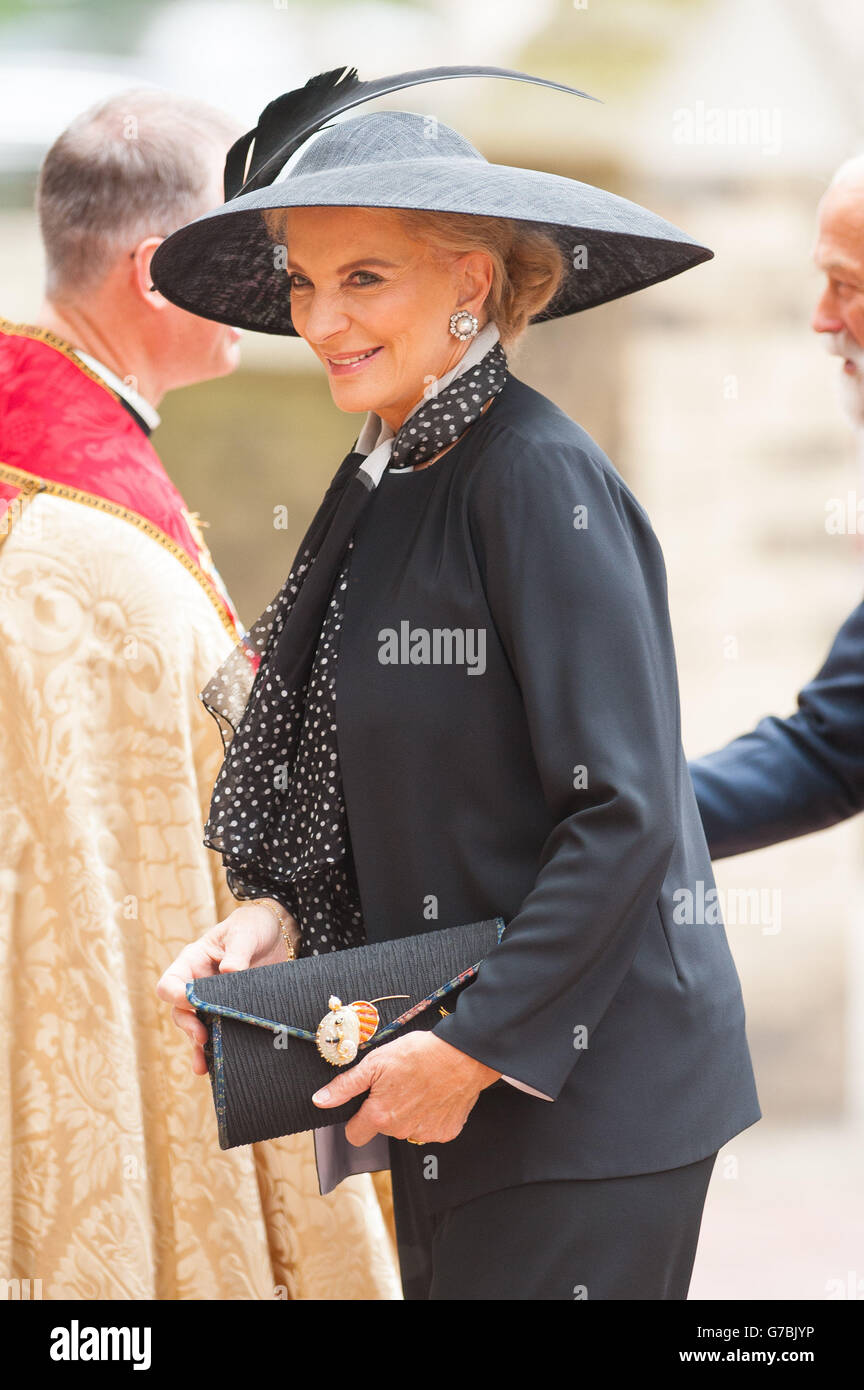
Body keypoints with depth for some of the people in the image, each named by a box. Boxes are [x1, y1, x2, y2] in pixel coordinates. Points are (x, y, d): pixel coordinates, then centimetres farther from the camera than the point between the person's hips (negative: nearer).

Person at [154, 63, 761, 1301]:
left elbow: (625, 812, -20)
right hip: (444, 1092, 8)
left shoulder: (537, 477, -17)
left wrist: (475, 1047, -18)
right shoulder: (384, 481, 9)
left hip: (583, 1093, -8)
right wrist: (272, 921, 1)